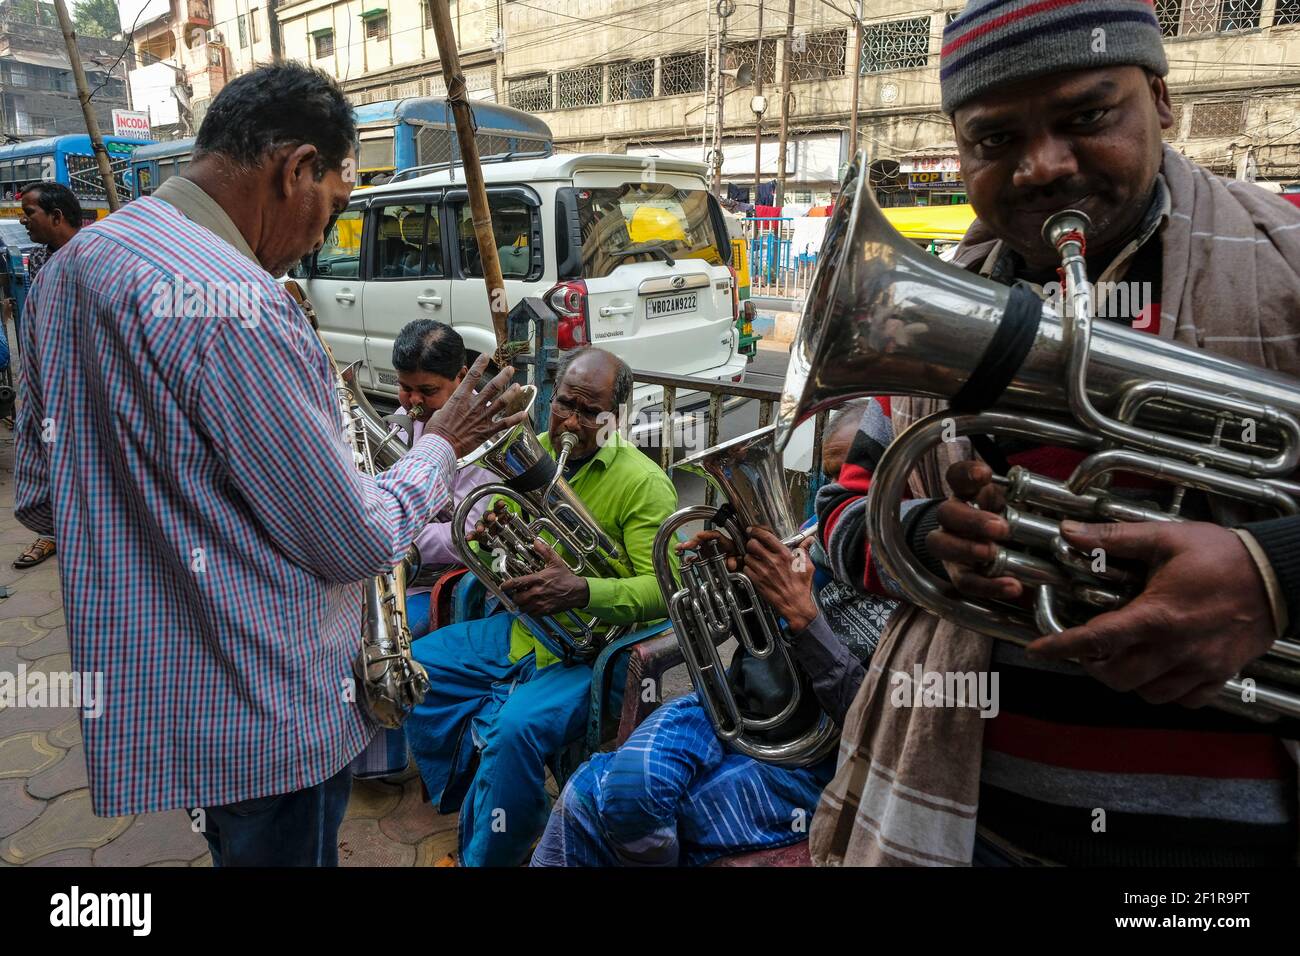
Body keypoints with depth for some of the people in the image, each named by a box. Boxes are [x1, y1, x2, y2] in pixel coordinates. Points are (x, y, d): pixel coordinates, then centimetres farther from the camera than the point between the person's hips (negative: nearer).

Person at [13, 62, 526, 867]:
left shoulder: (70, 266, 5)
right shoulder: (235, 303, -26)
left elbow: (41, 500, 12)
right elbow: (357, 542, -19)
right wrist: (444, 445, -5)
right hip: (267, 724, -8)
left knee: (232, 842, 28)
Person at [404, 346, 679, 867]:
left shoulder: (643, 483, -15)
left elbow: (665, 588, -20)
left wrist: (583, 592, -36)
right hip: (522, 626, 7)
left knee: (515, 728, -30)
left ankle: (489, 850, 0)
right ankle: (472, 806, 16)